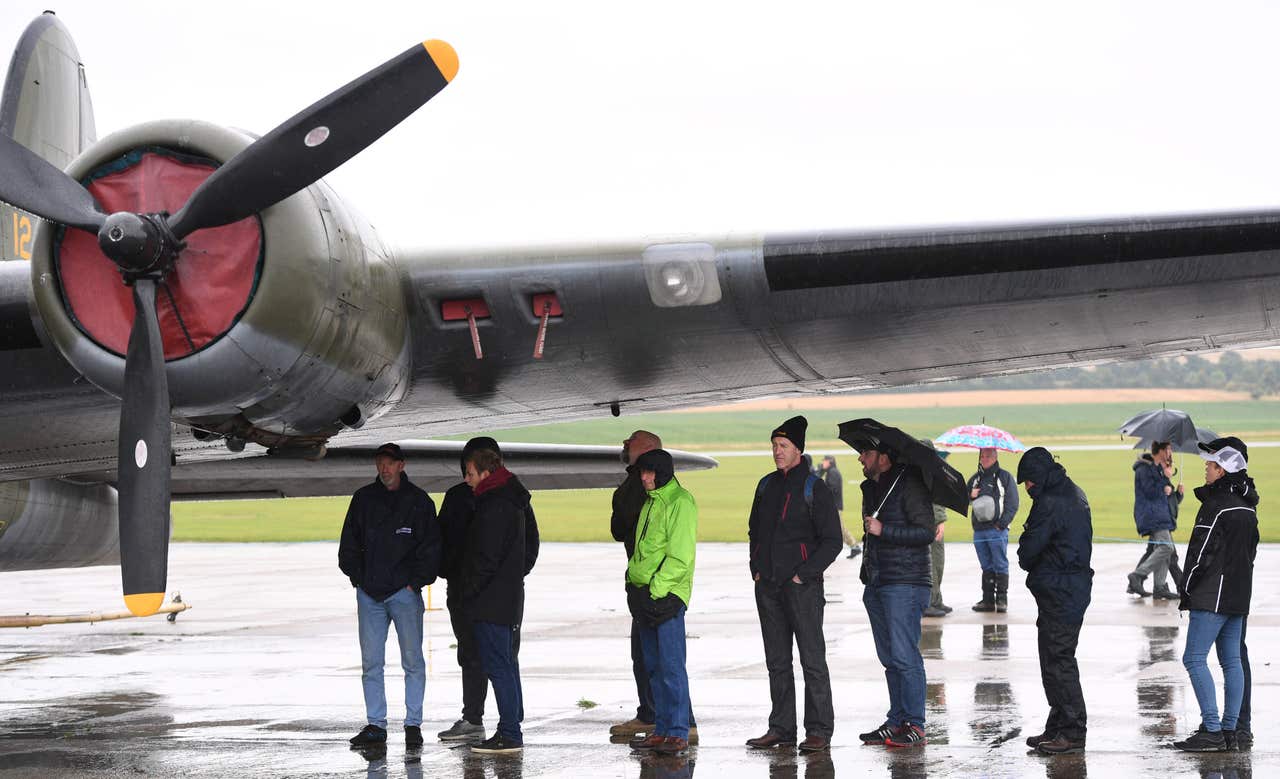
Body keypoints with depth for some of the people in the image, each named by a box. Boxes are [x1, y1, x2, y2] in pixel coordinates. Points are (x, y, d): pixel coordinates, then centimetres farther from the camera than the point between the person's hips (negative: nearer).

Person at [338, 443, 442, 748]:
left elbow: (431, 548, -1)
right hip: (369, 594, 3)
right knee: (371, 662, 3)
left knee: (412, 660, 1)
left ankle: (413, 724, 7)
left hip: (405, 593, -3)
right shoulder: (363, 499, 7)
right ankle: (375, 725, 9)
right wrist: (357, 578, 3)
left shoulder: (419, 501, 0)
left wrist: (415, 582, -7)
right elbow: (349, 543, 13)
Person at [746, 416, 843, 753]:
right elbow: (754, 531, 25)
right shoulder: (767, 486, 13)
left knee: (812, 659, -6)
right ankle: (781, 728, 15)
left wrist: (804, 573, -13)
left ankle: (819, 730, -5)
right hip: (767, 586, 7)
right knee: (777, 661, 10)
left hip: (801, 585, -7)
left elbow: (832, 540, -7)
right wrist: (756, 568, 12)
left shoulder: (813, 488, -6)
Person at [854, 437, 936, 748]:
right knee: (889, 658, 10)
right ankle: (896, 722, 14)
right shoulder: (871, 487, 17)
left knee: (904, 656, -10)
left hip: (905, 585, -9)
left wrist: (884, 530, -18)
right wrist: (867, 570, 20)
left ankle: (915, 726, -7)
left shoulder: (909, 485, -11)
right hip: (877, 584, 9)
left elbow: (926, 533, -17)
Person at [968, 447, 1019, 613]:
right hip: (979, 530, 5)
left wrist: (1002, 523, -11)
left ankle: (1002, 599, -2)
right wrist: (970, 496, 0)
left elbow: (1012, 504, -2)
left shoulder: (1005, 477, 3)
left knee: (1001, 566, -4)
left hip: (997, 529, -5)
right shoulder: (975, 479, 18)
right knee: (986, 567, 7)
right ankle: (988, 599, 8)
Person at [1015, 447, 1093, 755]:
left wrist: (1027, 563, 6)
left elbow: (1029, 548, -16)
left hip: (1058, 591, -10)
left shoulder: (1050, 503, -18)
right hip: (1076, 587, 10)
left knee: (1059, 661, -6)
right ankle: (1058, 729, 20)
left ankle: (1073, 733, -4)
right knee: (1055, 660, 15)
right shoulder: (1074, 495, 15)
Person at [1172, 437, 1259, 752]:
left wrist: (1187, 590, -7)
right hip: (1239, 595, 9)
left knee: (1194, 658, -7)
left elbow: (1203, 554, -16)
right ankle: (1229, 730, 11)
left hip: (1213, 596, -9)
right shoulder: (1247, 507, 12)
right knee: (1232, 661, 10)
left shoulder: (1216, 507, -16)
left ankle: (1213, 731, -11)